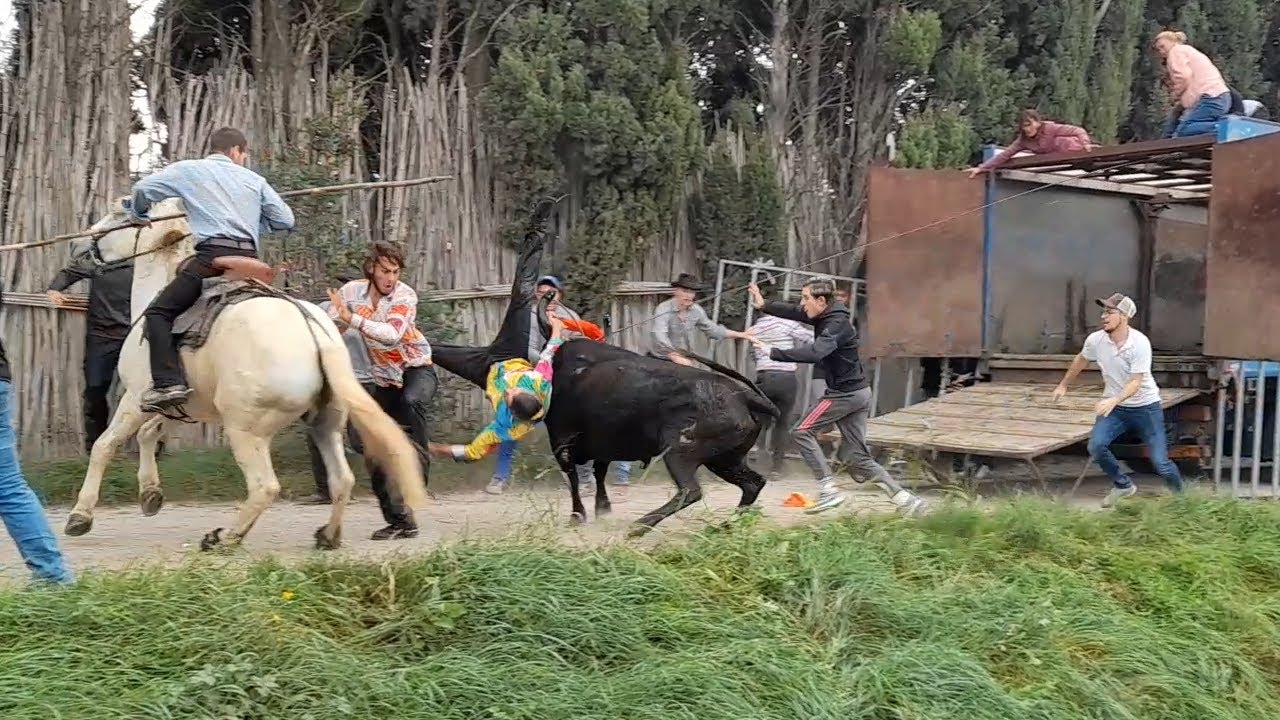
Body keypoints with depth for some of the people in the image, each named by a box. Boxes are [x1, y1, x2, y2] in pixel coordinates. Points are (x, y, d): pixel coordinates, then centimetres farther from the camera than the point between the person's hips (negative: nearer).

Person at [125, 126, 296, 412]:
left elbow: (143, 188, 11)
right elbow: (285, 220, 18)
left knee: (158, 312, 0)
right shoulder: (254, 179, 21)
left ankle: (168, 383, -17)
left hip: (212, 255, -4)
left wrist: (138, 215, 31)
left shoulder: (188, 170, 14)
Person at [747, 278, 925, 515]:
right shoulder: (824, 317, 7)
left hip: (846, 393, -9)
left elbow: (814, 353, -35)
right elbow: (793, 312, 19)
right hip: (857, 392, 9)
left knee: (802, 431, -4)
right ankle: (905, 498, 4)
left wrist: (773, 352, -35)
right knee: (856, 458, 7)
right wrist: (764, 305, 8)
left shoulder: (837, 324, -20)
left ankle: (829, 490, -6)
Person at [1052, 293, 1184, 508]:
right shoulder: (1095, 340, -11)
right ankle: (1123, 485, 8)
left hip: (1145, 407, -3)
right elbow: (1081, 360, 12)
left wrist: (1113, 401, -43)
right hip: (1113, 407, 4)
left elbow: (1135, 382, -26)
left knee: (1160, 462, -5)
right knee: (1096, 446, -19)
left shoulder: (1140, 343, -23)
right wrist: (1063, 385, 23)